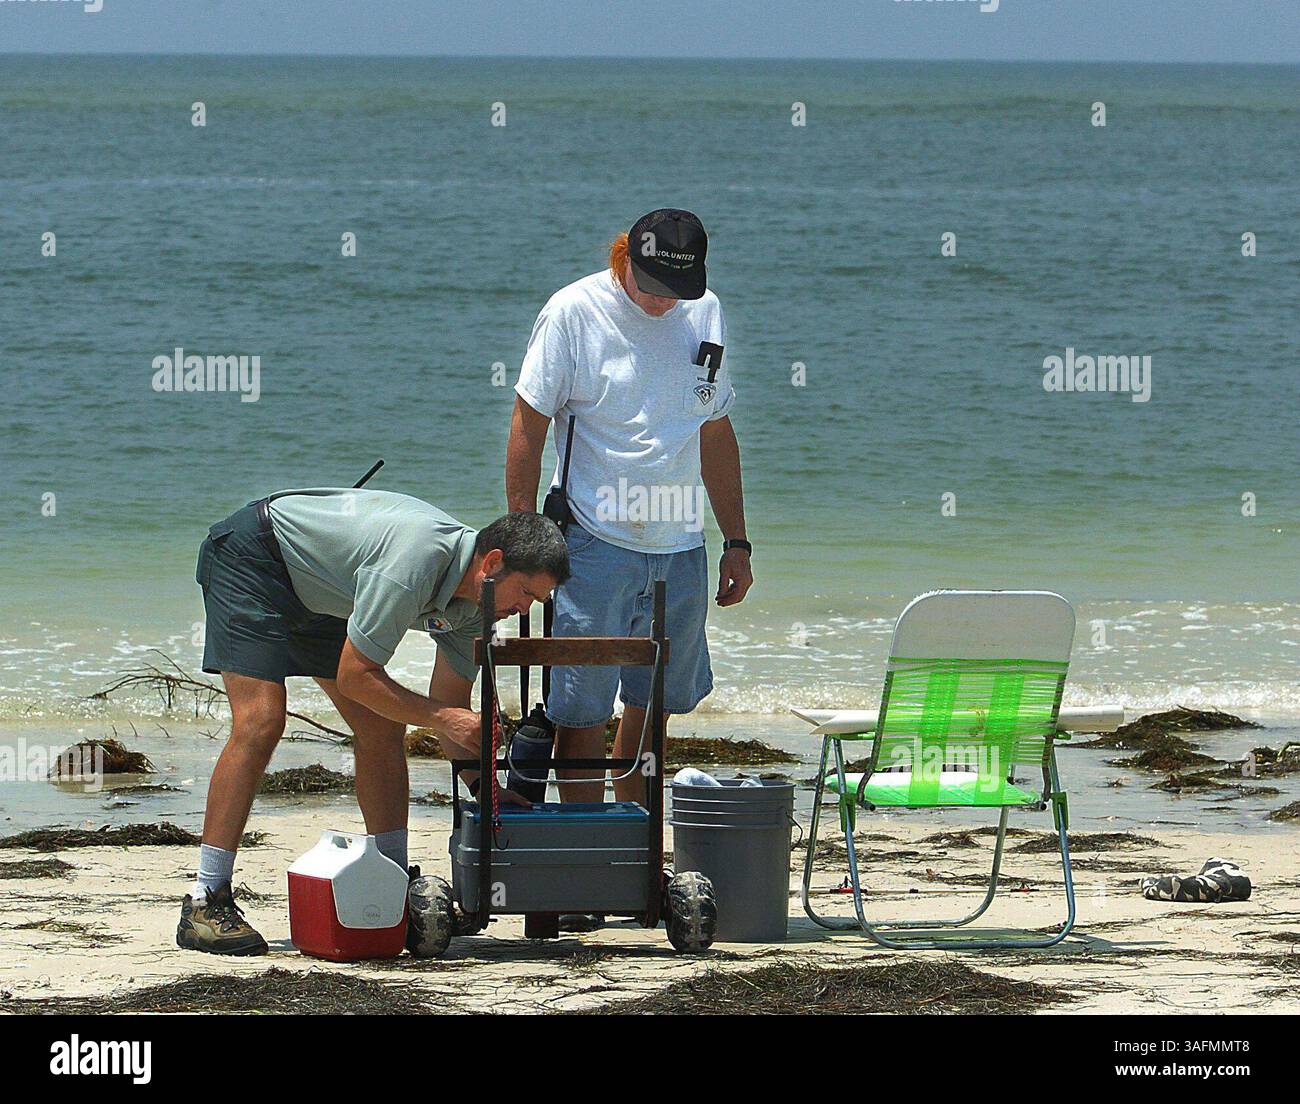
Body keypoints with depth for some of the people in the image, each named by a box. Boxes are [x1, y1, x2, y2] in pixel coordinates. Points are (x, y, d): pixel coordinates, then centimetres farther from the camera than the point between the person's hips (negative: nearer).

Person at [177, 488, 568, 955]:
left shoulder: (472, 606, -8)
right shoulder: (411, 563, -35)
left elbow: (451, 707, -1)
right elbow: (354, 676, -29)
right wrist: (440, 717, -30)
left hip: (316, 596, 9)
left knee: (383, 728, 0)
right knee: (260, 723, -21)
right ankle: (205, 902, -21)